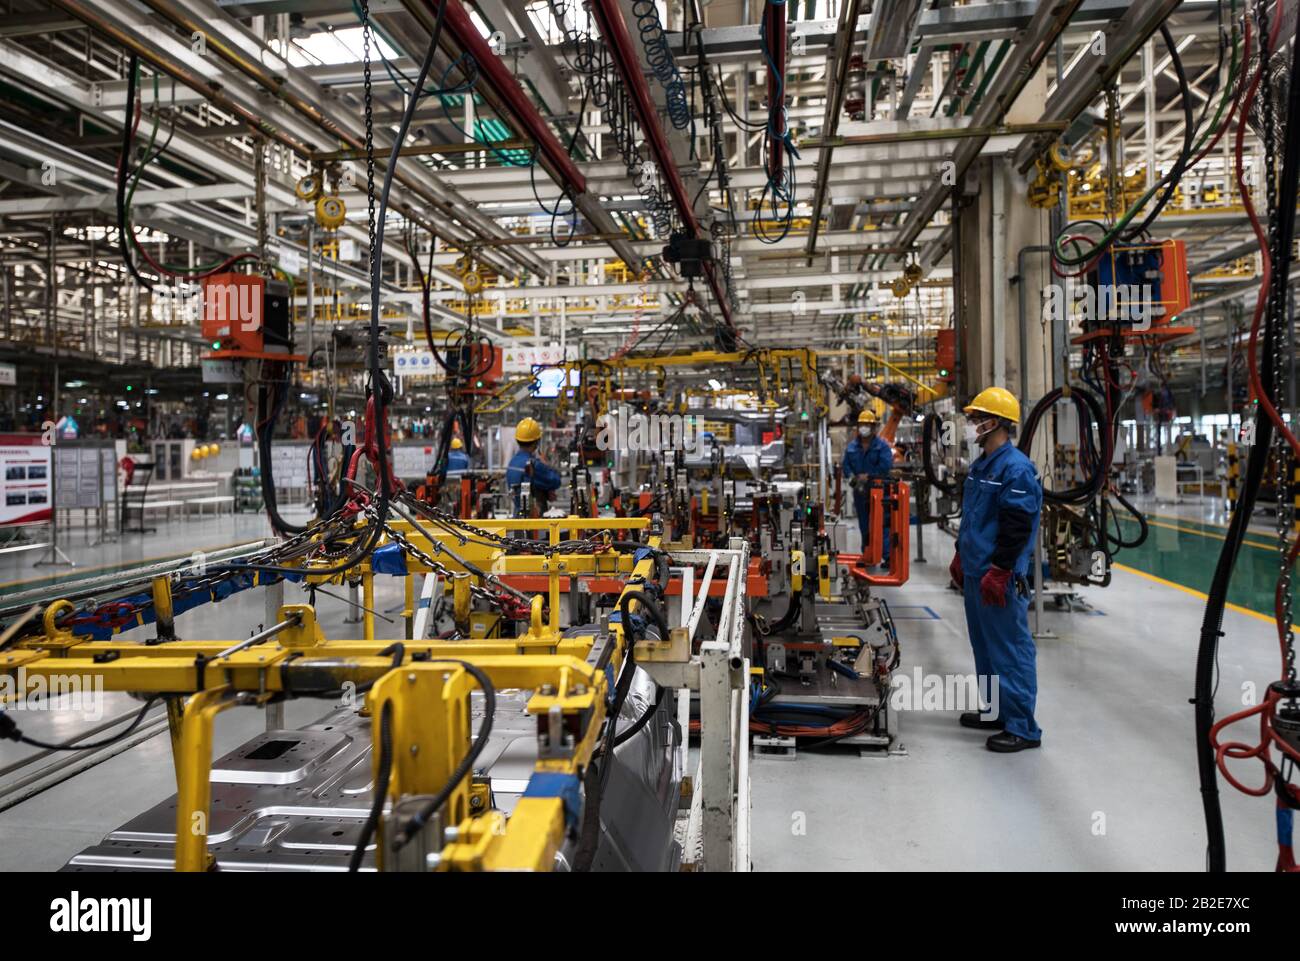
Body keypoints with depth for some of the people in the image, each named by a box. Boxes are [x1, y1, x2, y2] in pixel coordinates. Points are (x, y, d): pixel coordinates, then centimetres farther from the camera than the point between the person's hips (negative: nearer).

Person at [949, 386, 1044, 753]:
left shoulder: (1016, 468, -16)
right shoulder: (980, 466, 15)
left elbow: (1017, 527, -20)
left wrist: (998, 572, -21)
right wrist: (961, 555, 24)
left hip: (999, 577, -10)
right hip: (975, 573, 10)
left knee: (1011, 649, -4)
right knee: (984, 645, 18)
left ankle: (1022, 727, 3)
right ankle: (994, 710, 31)